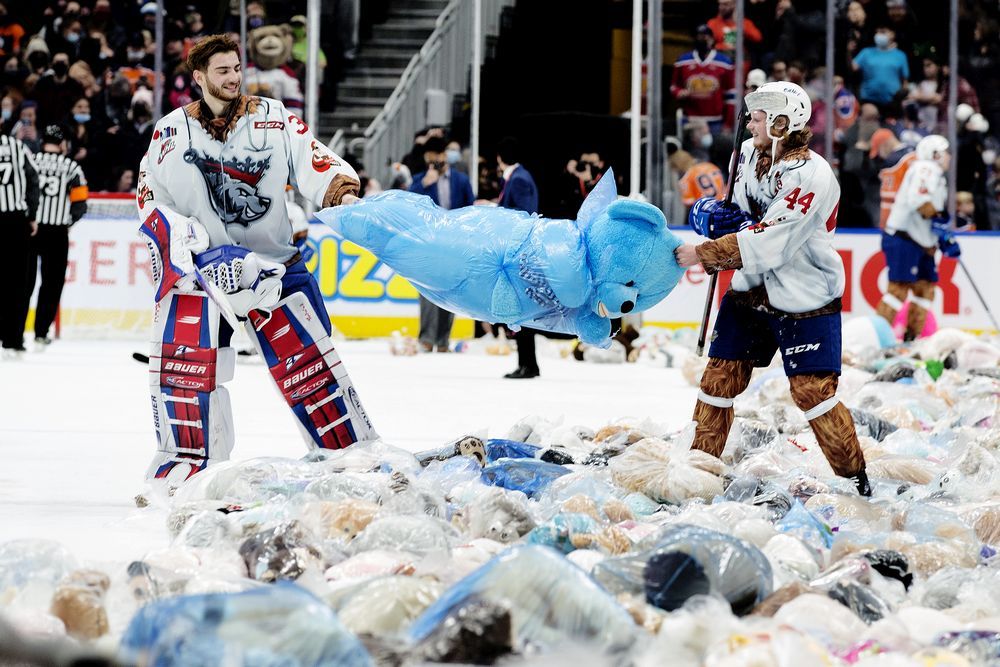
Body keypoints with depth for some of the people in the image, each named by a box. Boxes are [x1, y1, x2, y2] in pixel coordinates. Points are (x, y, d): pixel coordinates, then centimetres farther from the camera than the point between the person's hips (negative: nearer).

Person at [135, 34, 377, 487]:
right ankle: (186, 461, 3)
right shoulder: (171, 131, 4)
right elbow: (151, 197, 4)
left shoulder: (274, 119, 3)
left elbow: (315, 164, -4)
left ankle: (355, 451, 5)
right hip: (199, 266, 0)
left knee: (306, 361, -3)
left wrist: (343, 194, -24)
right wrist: (175, 234, -14)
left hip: (272, 261, 0)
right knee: (184, 361, -10)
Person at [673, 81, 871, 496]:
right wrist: (718, 213, -3)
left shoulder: (811, 176, -24)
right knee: (720, 377, 5)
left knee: (812, 391, -10)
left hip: (803, 300, -7)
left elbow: (765, 244, -28)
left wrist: (703, 255, -24)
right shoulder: (750, 154, 2)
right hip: (752, 289, 7)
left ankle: (855, 477, 2)